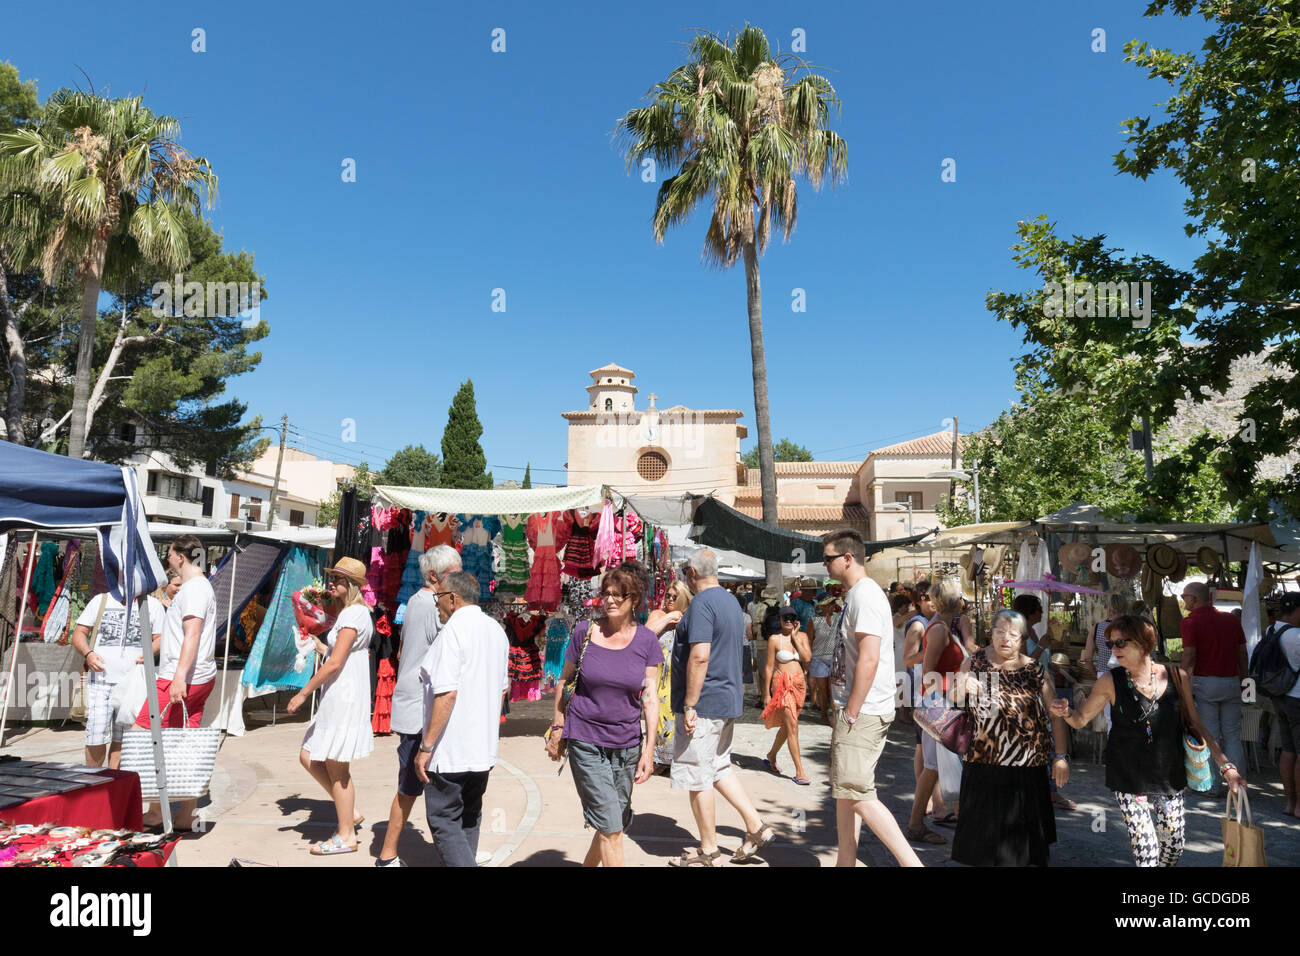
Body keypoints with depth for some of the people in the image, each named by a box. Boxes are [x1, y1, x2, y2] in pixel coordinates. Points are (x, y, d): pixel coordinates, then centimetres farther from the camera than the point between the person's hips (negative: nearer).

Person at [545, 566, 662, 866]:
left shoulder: (646, 640, -3)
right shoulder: (584, 633, -5)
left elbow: (651, 698, -2)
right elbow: (563, 681, 6)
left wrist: (649, 748, -7)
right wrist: (557, 729, 5)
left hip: (627, 745, 2)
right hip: (586, 742, -2)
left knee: (616, 824, 14)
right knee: (610, 827, -6)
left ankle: (588, 864, 40)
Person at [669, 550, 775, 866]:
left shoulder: (701, 603, -18)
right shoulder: (730, 601, 12)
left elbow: (700, 656, -26)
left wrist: (689, 706, -22)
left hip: (703, 704, -9)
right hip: (728, 700, 10)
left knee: (697, 779, 3)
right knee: (719, 769, 21)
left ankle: (708, 851, 14)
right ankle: (756, 826, 20)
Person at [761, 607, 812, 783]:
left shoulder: (802, 636, 7)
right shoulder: (774, 640, -5)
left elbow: (807, 658, -8)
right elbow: (769, 667, -3)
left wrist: (795, 637, -8)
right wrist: (767, 694, -4)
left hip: (799, 684, 5)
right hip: (783, 684, -5)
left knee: (787, 726, 16)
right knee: (793, 727, -9)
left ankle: (771, 756, 37)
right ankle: (799, 772, -6)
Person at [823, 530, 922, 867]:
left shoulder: (865, 595, -16)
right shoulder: (855, 595, 16)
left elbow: (869, 660, -23)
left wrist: (851, 714, -20)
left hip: (862, 712, -10)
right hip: (856, 710, 10)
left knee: (856, 793, -9)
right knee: (844, 791, 14)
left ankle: (910, 862, -3)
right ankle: (845, 862, 22)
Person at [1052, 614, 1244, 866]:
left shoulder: (1175, 677, -3)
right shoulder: (1110, 681, -8)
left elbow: (1197, 726, 6)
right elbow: (1081, 720, 0)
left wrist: (1226, 766, 2)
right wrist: (1065, 712, -22)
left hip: (1170, 777, 2)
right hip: (1129, 781, -2)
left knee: (1174, 849, 13)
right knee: (1146, 853, -6)